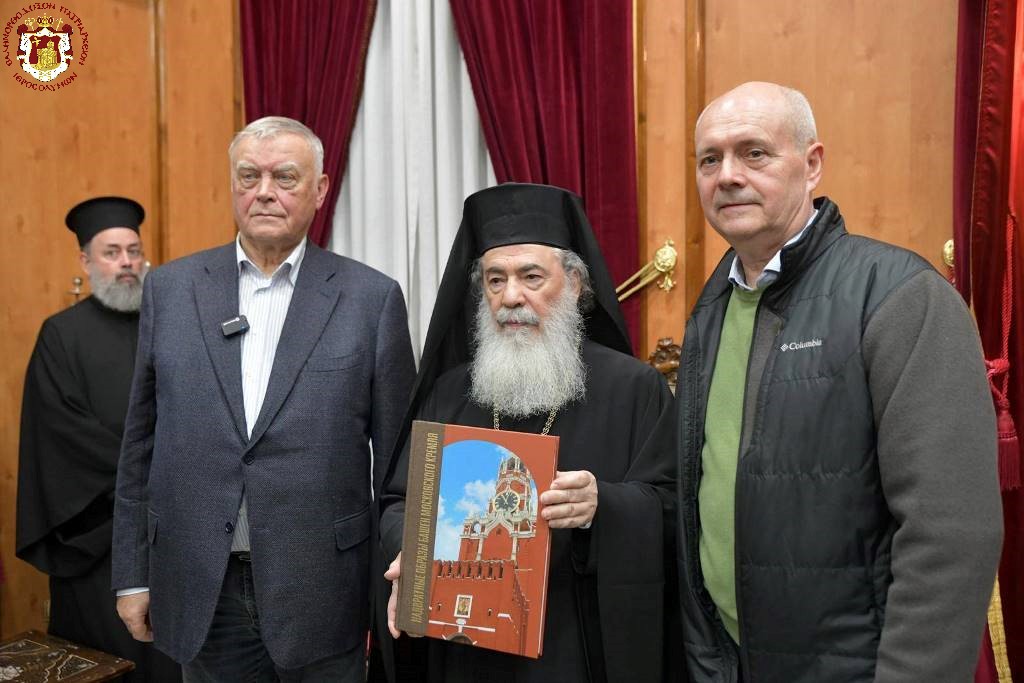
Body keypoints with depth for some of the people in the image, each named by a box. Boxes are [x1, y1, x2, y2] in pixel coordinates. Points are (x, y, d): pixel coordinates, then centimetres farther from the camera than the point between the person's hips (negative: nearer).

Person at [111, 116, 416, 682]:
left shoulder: (372, 297, -4)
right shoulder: (171, 288, 3)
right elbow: (142, 440, 8)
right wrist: (132, 575, 8)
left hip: (321, 592, -2)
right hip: (201, 592, 2)